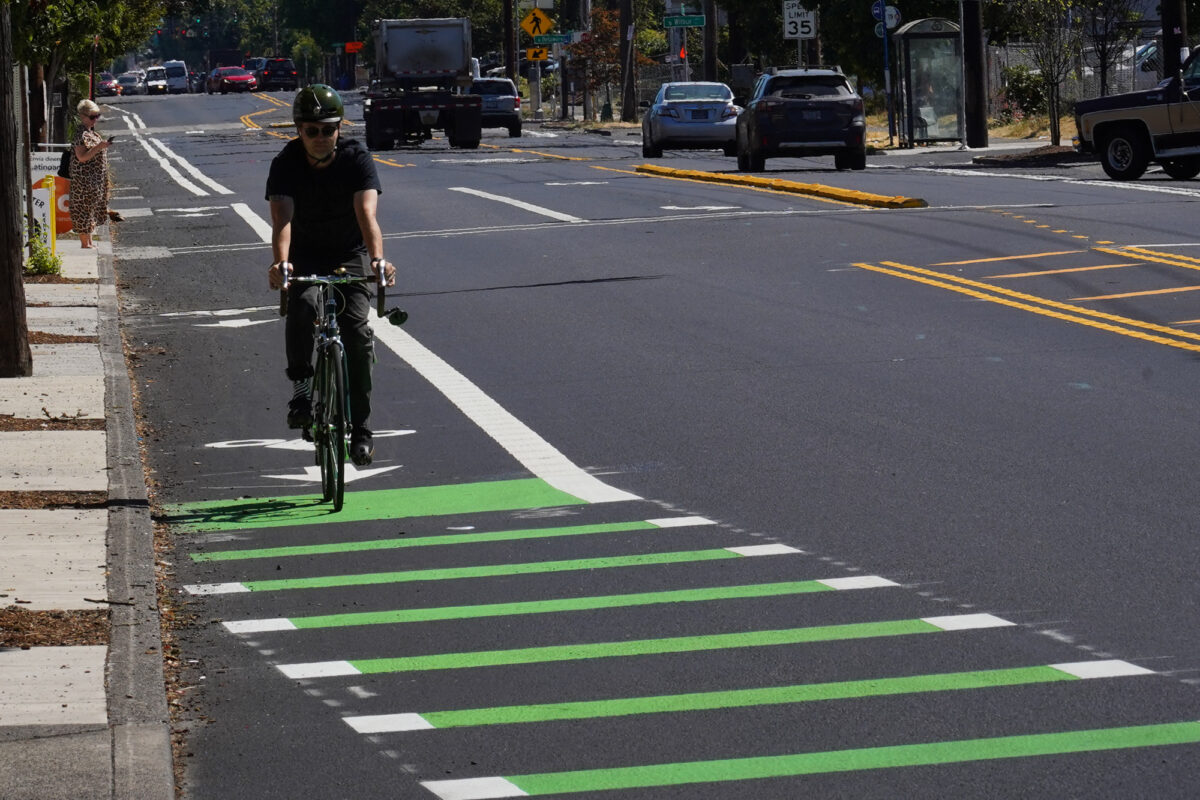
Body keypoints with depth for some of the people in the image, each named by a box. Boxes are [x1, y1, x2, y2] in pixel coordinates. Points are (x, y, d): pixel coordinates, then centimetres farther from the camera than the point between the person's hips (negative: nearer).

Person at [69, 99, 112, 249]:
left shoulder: (91, 132, 13)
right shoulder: (81, 135, -18)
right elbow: (82, 157, -25)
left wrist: (104, 145, 13)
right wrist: (98, 147, -30)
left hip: (95, 179, 10)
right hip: (84, 179, -10)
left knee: (92, 209, 15)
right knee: (85, 208, -3)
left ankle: (89, 242, 23)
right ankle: (85, 243, 2)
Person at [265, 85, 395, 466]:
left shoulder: (357, 160, -19)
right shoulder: (286, 164, -19)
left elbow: (366, 214, -34)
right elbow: (282, 218, -33)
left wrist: (378, 259, -52)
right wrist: (280, 263, -52)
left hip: (349, 253, 0)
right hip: (305, 255, 0)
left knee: (356, 330, -16)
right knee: (301, 304, -32)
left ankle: (360, 428, -5)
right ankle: (301, 384, -13)